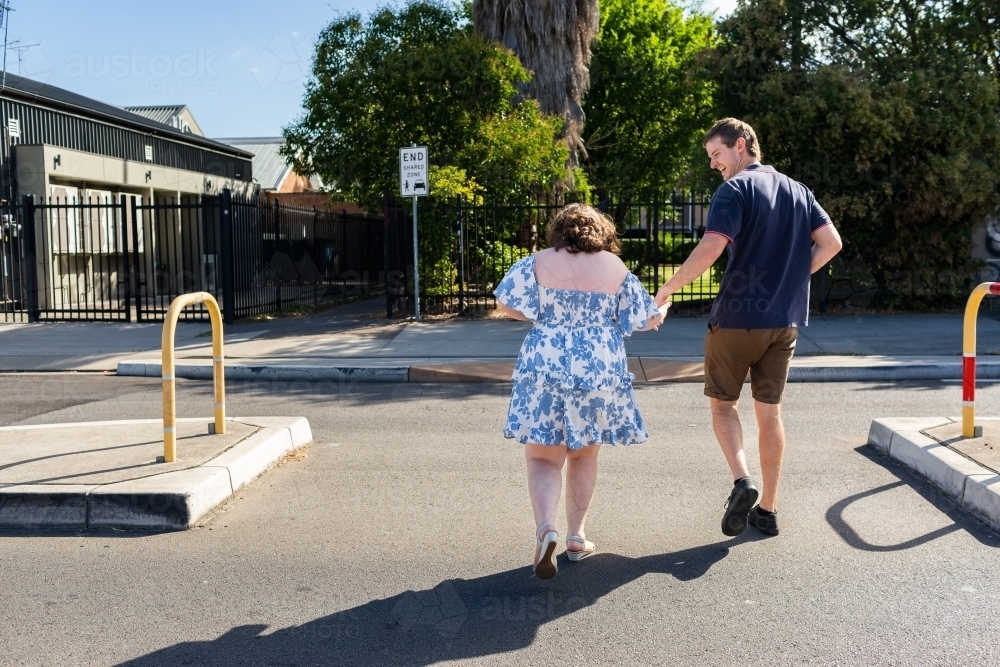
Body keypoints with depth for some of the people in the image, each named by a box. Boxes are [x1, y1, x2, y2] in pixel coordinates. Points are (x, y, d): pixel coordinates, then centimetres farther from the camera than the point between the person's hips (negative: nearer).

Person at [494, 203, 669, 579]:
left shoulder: (538, 263, 0)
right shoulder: (615, 268, 3)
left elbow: (505, 303, -1)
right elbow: (646, 320, 7)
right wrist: (661, 312, 30)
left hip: (544, 369, -1)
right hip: (598, 371, 2)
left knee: (543, 456, 4)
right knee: (584, 455, 17)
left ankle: (545, 528, -19)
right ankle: (576, 537, 23)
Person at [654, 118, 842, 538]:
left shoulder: (735, 189, -10)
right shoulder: (797, 190, 12)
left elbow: (709, 250, -21)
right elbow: (831, 243, 8)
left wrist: (667, 290, -12)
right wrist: (792, 276, 13)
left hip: (737, 317, -6)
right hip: (785, 321, 6)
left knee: (722, 403, 11)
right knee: (769, 412, 12)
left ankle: (741, 482, -8)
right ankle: (768, 510, 16)